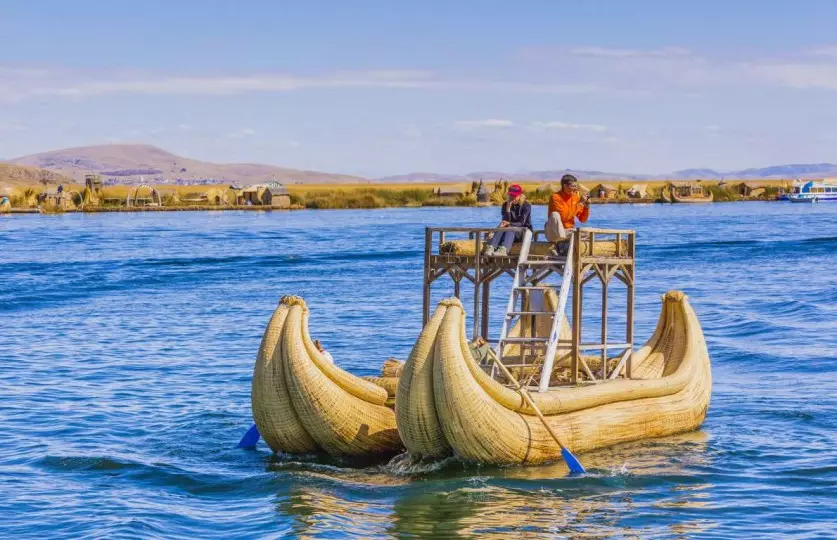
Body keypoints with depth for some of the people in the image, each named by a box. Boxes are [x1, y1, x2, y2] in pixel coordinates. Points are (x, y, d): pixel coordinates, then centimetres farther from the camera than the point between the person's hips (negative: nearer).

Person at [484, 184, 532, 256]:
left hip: (524, 232, -3)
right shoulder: (505, 205, 7)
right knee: (501, 227, -30)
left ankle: (503, 250, -65)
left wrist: (509, 224, -30)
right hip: (511, 233, 3)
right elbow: (505, 221, -5)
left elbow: (522, 223, -14)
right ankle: (490, 248, -57)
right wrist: (508, 208, -17)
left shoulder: (526, 206, -4)